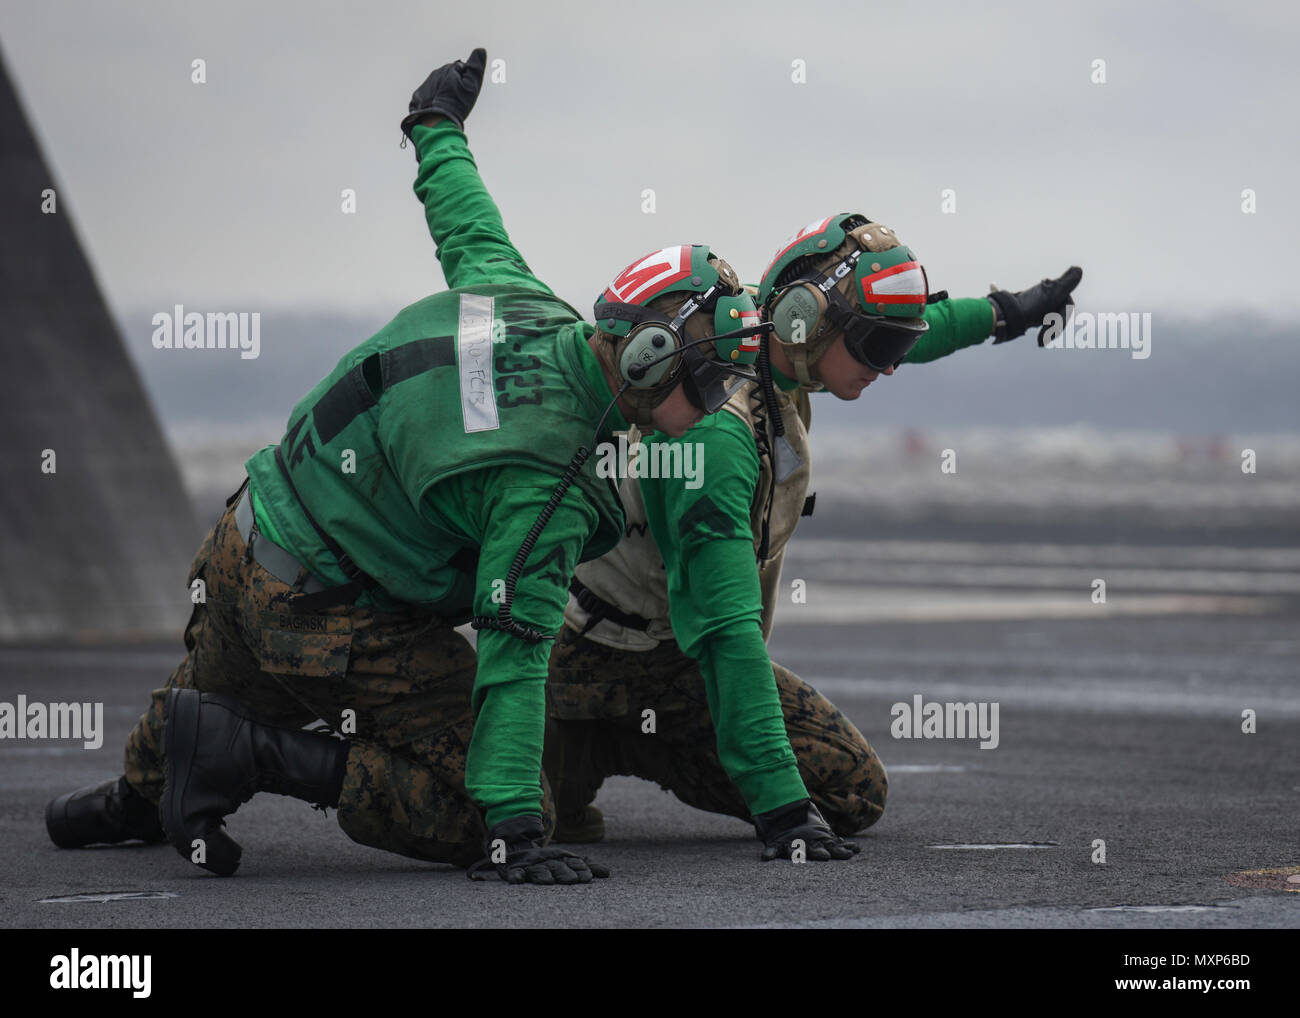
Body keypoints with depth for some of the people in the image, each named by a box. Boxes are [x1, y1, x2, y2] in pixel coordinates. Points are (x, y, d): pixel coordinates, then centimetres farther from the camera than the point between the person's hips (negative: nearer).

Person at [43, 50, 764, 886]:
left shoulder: (525, 305, -6)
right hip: (325, 621, -9)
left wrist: (439, 127, 38)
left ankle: (136, 797, 64)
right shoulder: (544, 478, -29)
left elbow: (467, 229, 16)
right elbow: (513, 649, -32)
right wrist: (513, 831, -33)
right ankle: (251, 755, -9)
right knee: (474, 807, -11)